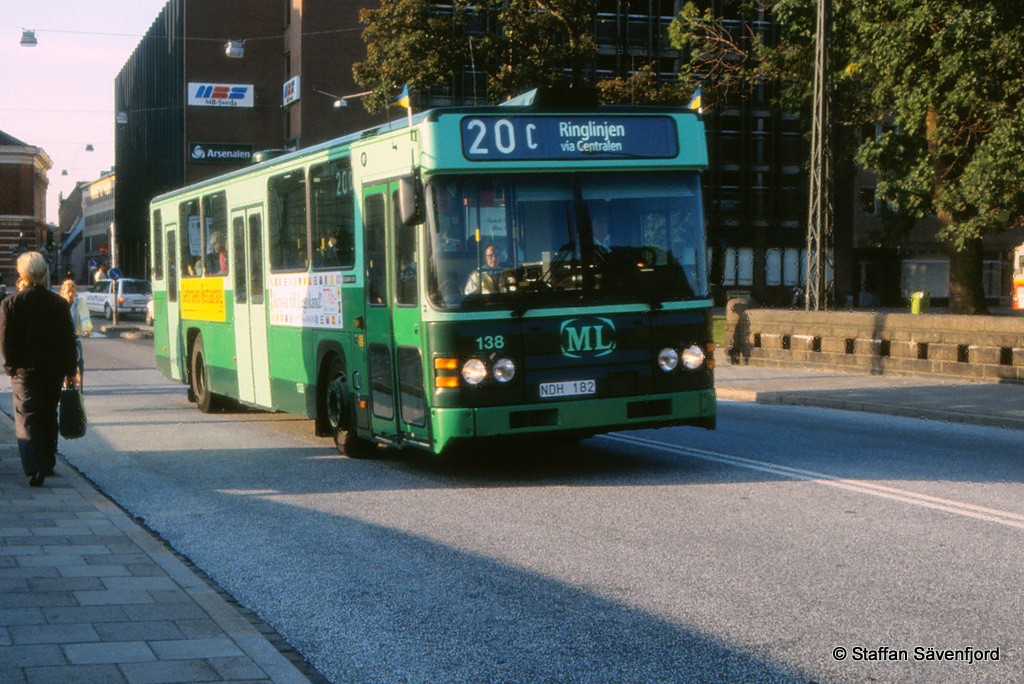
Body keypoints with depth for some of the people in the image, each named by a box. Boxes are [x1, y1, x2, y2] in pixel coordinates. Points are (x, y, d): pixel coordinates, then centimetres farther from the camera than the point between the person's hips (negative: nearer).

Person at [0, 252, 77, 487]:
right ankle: (48, 463, 27)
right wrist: (70, 371, 8)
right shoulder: (59, 303, -1)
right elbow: (69, 340, 2)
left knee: (27, 418, -3)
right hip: (54, 370, 3)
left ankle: (35, 467, -20)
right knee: (49, 416, 18)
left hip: (25, 371, -3)